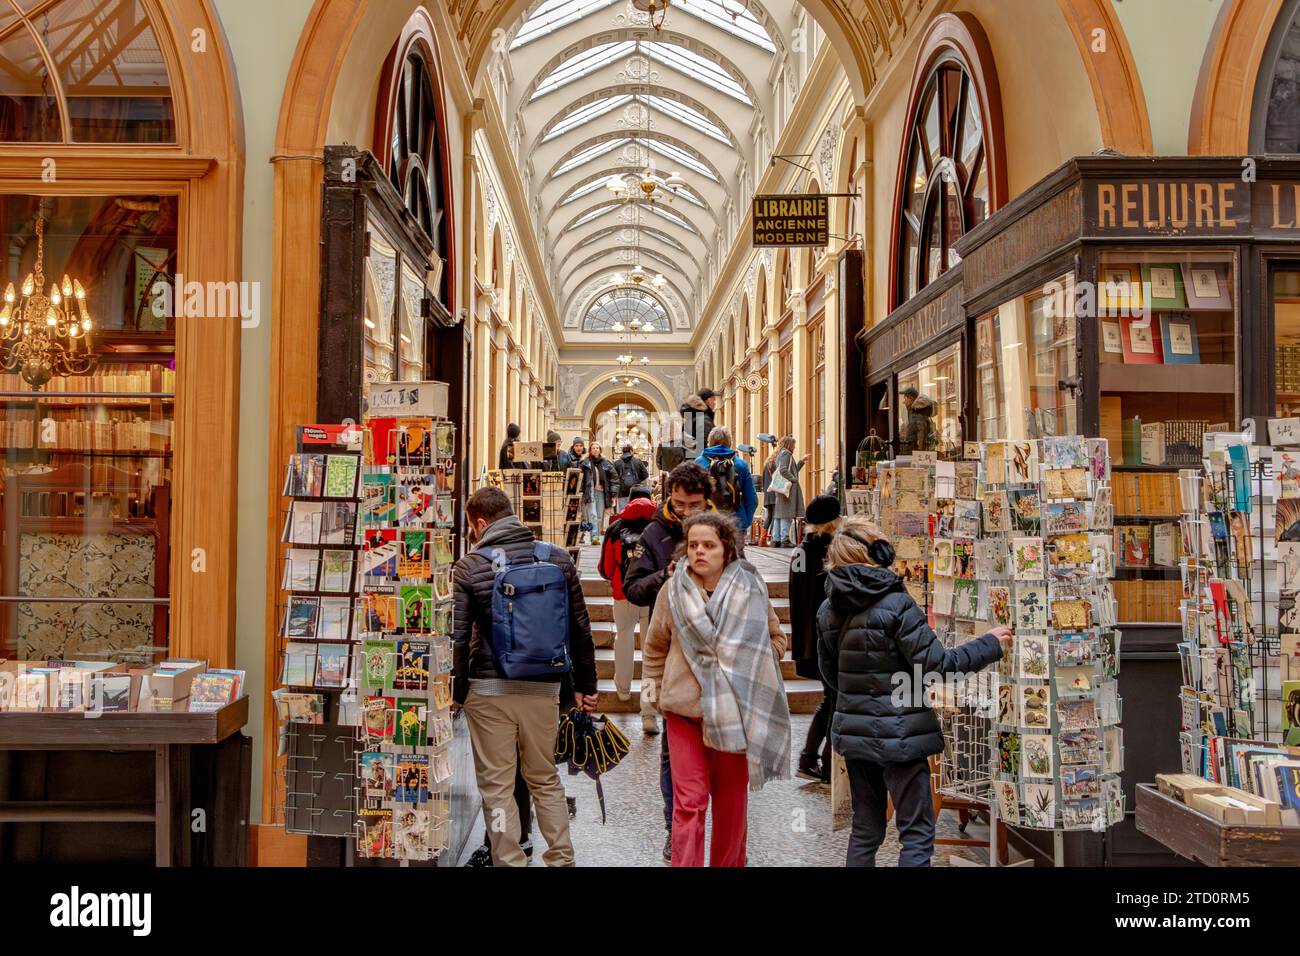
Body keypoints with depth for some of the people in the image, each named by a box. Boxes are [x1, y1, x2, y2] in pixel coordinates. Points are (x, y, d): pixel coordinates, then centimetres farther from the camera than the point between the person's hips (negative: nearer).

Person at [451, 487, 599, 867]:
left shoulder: (469, 567, -7)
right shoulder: (559, 559, 2)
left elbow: (458, 638, -8)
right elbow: (580, 629, 6)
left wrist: (458, 690, 2)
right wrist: (583, 685, 13)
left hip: (489, 689, -3)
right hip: (544, 686, 4)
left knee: (497, 785, 8)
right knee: (545, 778, 18)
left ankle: (510, 861, 12)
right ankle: (561, 858, 21)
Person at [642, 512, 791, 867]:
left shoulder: (750, 589, -1)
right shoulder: (672, 590, 0)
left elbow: (776, 637, 13)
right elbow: (655, 647, 13)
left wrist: (753, 665, -1)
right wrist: (654, 686, 10)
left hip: (736, 711, 1)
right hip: (684, 708, -1)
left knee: (731, 803, 13)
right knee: (689, 801, -5)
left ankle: (728, 863, 29)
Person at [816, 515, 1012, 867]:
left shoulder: (828, 609, 2)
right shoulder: (896, 604, -17)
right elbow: (935, 664, -18)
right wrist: (991, 645, -6)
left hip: (853, 732, 6)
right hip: (897, 735, -6)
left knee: (865, 828, 17)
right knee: (917, 832, 5)